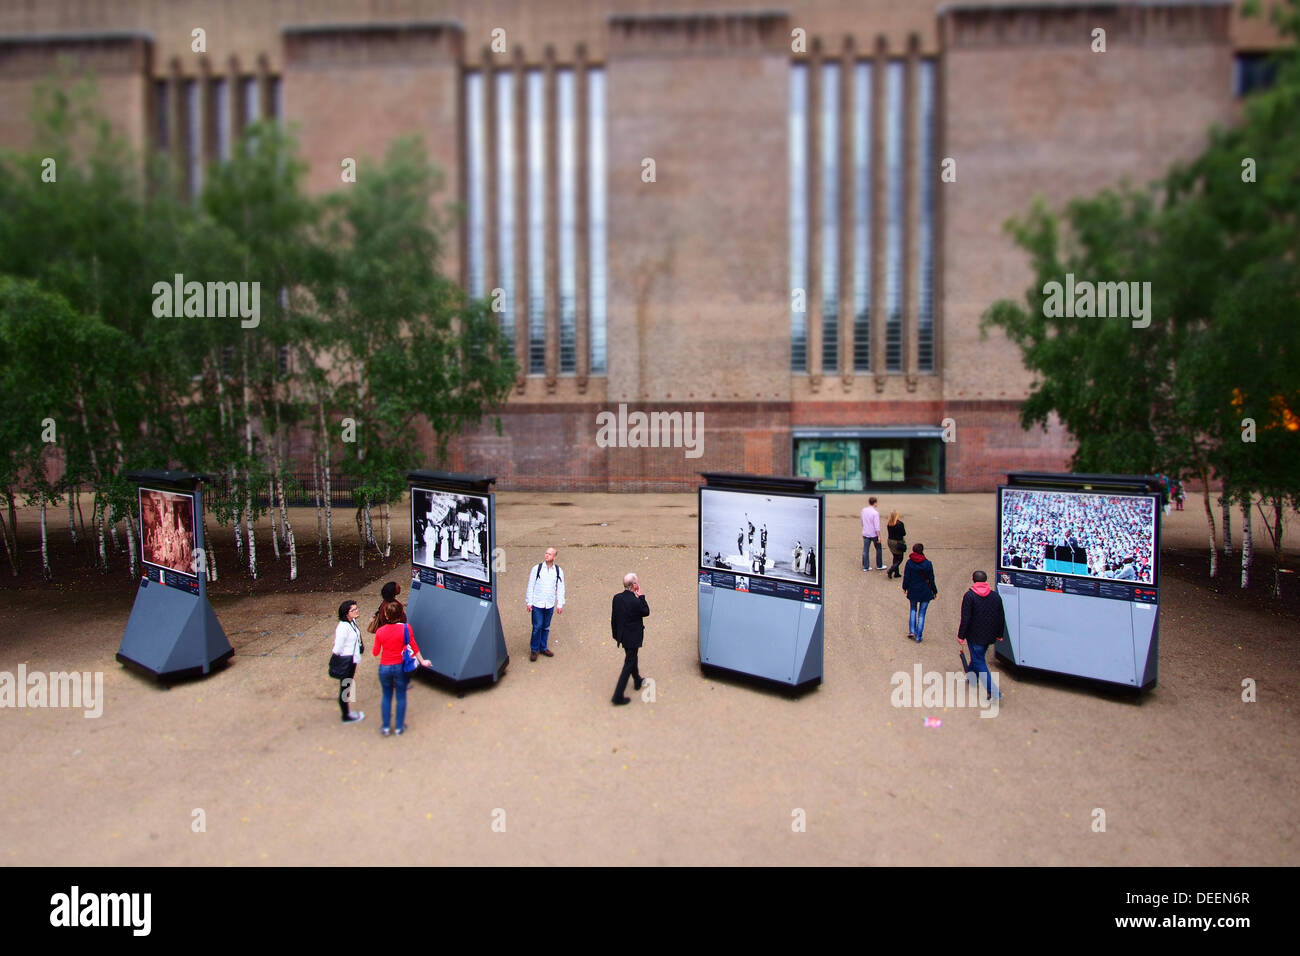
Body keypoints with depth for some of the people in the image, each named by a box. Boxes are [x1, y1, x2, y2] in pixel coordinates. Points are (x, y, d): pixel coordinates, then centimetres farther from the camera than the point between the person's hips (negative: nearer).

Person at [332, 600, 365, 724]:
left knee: (348, 687, 21)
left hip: (353, 660, 9)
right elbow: (337, 648, -22)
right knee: (344, 688, 7)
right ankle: (346, 716, 20)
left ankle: (347, 711, 36)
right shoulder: (343, 627, -27)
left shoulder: (353, 622, 0)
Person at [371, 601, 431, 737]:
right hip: (400, 667, -1)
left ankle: (385, 727, 22)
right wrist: (422, 661, 7)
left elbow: (375, 653, -1)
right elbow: (414, 647, -5)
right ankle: (399, 727, 20)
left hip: (384, 668, 1)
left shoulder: (380, 631, -9)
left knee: (386, 696, 16)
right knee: (401, 696, 13)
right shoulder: (406, 628, -13)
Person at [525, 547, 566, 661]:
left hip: (550, 605, 3)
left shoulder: (558, 571, 1)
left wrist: (560, 605, 5)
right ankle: (534, 650, 13)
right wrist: (529, 602, -3)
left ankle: (543, 648, 28)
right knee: (537, 627, -3)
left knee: (546, 627, 12)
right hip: (537, 604, -3)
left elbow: (560, 588, 7)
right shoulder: (536, 568, -6)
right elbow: (530, 586, -1)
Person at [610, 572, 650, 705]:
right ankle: (618, 696, 8)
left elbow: (613, 618, 2)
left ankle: (637, 682, 50)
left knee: (632, 659, 28)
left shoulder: (617, 597, -8)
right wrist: (641, 596, -10)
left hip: (622, 635, 7)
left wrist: (615, 634, 15)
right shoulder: (635, 601, -28)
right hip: (633, 638, -7)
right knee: (628, 664, 4)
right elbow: (646, 612, -9)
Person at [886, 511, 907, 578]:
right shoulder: (900, 524, -18)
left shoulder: (889, 524, -3)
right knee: (899, 559, 6)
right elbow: (904, 534, -12)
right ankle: (890, 571, -11)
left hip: (890, 541, 6)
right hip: (898, 542, -6)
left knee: (895, 557, 18)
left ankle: (896, 573, 22)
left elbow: (889, 532, 5)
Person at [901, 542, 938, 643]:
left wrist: (905, 588, 13)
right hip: (925, 592, -1)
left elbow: (906, 577, -4)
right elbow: (931, 579, -5)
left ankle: (912, 630, 12)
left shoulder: (909, 562, -10)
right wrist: (935, 591, 7)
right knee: (922, 613, 7)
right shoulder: (928, 563, -12)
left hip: (913, 591, 1)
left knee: (913, 610, 23)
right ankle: (918, 637, 9)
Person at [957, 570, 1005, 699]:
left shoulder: (969, 596, -15)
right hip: (989, 636, 6)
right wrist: (999, 634, 20)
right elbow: (1001, 618, 8)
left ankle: (993, 691, -6)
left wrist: (961, 635, -8)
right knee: (978, 656, 26)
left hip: (975, 636, -6)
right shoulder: (996, 596, 1)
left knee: (979, 662, 2)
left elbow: (965, 619, -17)